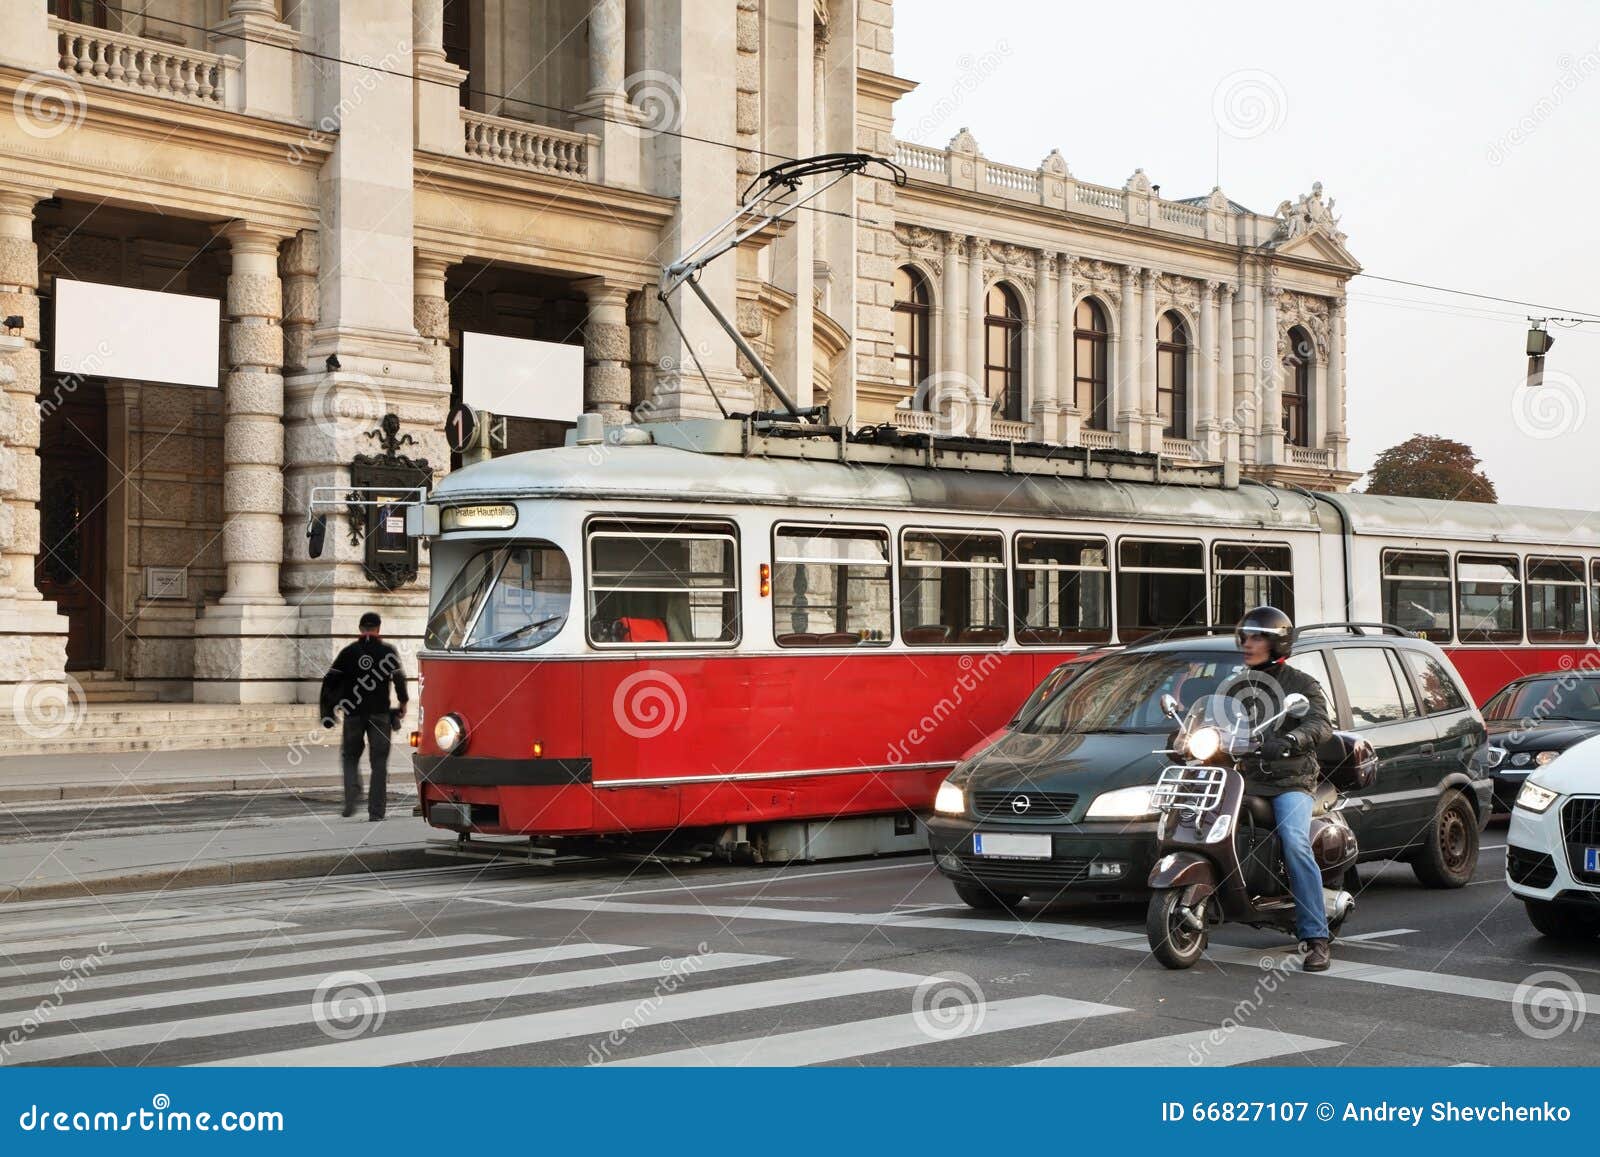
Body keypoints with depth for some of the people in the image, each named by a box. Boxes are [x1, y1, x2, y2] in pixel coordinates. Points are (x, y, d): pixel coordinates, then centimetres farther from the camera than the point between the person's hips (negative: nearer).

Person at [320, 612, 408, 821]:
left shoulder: (349, 652, 6)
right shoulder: (388, 651, 2)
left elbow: (330, 680, 1)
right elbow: (399, 678, -10)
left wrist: (328, 708, 8)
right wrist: (403, 703, 1)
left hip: (354, 714, 1)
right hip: (380, 713, -1)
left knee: (350, 756, 16)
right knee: (379, 762, 5)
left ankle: (352, 798, -8)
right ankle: (376, 811, 1)